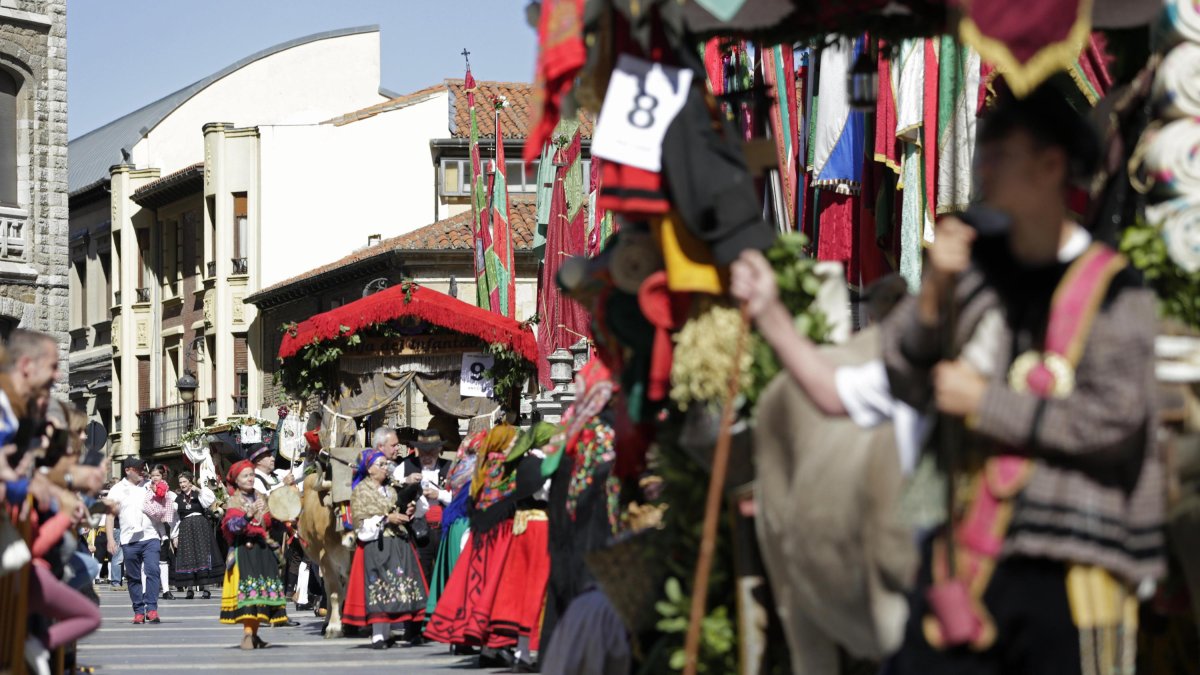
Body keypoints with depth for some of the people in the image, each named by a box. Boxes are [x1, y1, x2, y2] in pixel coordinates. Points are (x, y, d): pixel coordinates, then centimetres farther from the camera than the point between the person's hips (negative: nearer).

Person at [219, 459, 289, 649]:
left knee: (262, 591, 2)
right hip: (243, 549, -6)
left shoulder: (260, 500, 16)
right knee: (247, 590, -15)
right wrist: (248, 515, -28)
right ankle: (247, 634, -18)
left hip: (262, 548, 6)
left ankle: (253, 633, 11)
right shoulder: (233, 503, -1)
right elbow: (232, 526, -17)